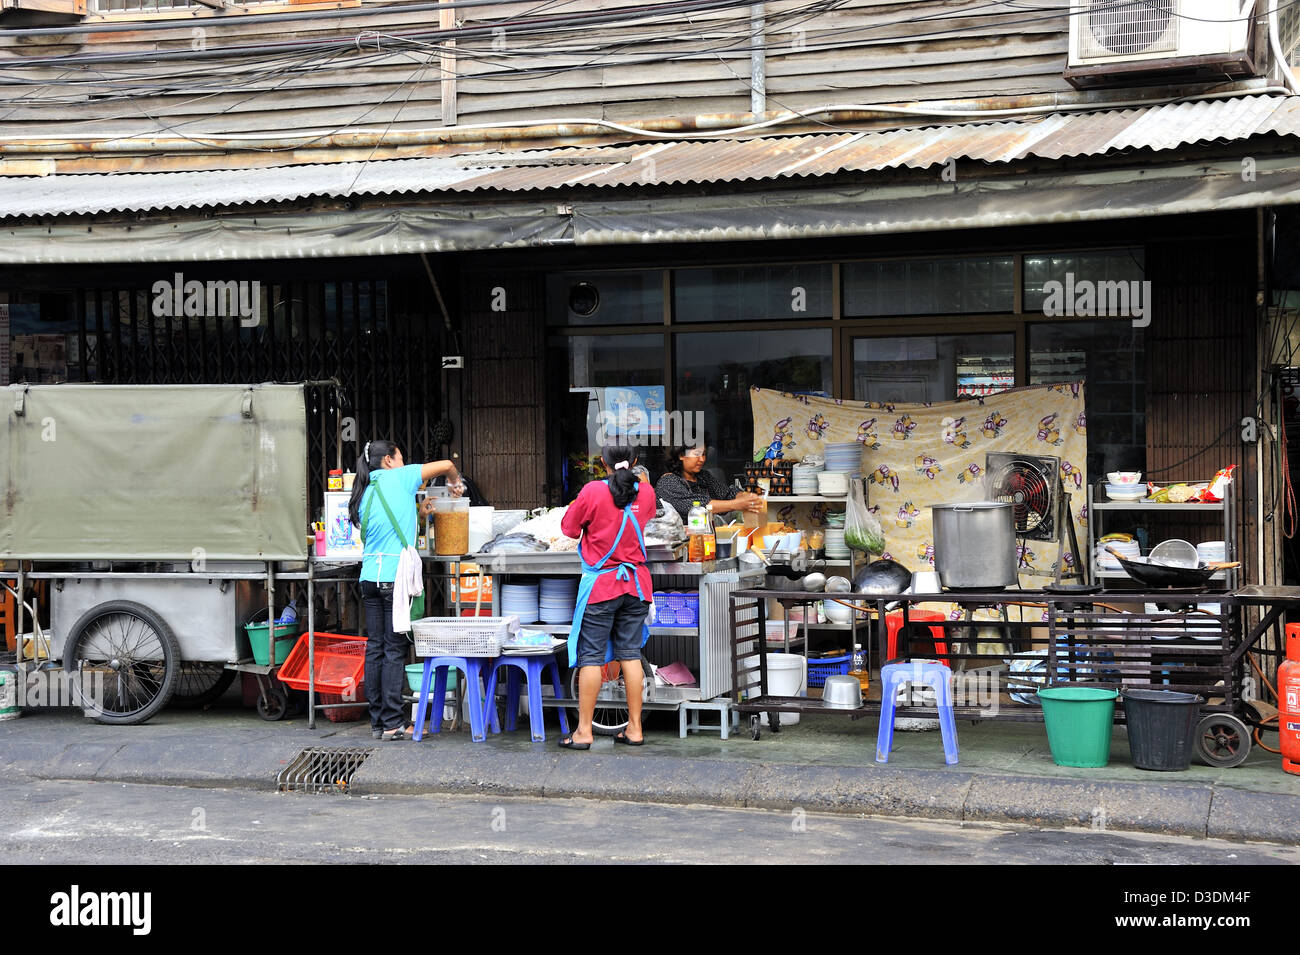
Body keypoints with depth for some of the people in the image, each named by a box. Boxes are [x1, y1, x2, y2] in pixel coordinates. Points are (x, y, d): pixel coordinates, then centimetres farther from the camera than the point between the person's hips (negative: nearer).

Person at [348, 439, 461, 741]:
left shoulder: (366, 493, 13)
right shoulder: (398, 478, -2)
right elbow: (445, 465, 0)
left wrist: (417, 507, 30)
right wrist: (455, 482, 21)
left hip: (369, 577, 6)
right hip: (395, 577, -6)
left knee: (374, 648, 7)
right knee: (395, 649, -4)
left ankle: (377, 722, 10)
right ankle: (392, 723, -3)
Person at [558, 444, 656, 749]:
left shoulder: (592, 491, -13)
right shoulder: (646, 492, 1)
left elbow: (569, 528, -2)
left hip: (601, 584, -4)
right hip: (636, 583, 4)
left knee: (591, 656, 1)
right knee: (630, 653, 9)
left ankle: (584, 731, 4)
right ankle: (634, 729, 12)